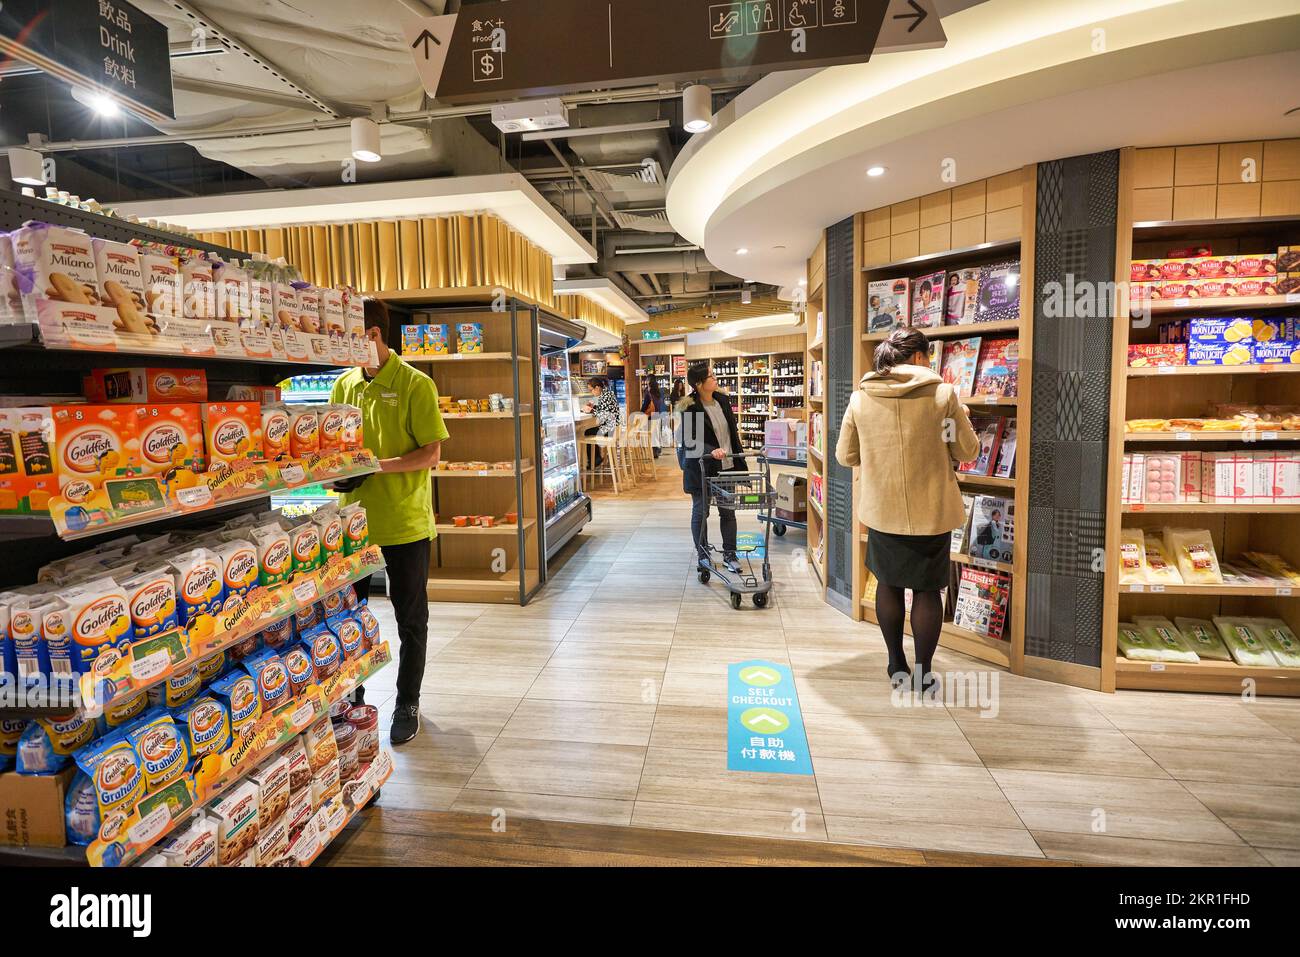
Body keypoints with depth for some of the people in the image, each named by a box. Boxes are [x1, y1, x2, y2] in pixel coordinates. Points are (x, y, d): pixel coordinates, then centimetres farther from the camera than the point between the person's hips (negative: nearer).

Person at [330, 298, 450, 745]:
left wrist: (379, 465, -23)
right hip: (355, 517, 5)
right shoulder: (344, 384, 7)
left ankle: (408, 704, 27)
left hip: (405, 522, -5)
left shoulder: (415, 384, -9)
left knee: (410, 620, 9)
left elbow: (431, 453, -12)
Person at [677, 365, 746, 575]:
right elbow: (689, 441, -19)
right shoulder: (689, 408, -15)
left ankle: (729, 554, 21)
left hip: (726, 466, 5)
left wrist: (739, 459, 15)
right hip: (700, 468, -5)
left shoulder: (723, 400, 4)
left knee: (728, 511, 9)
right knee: (700, 511, 8)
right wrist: (711, 451, -35)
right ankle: (703, 556, 22)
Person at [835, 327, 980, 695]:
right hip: (932, 512, -2)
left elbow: (846, 456, 2)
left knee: (888, 584, 18)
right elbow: (968, 450, -3)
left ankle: (897, 666, 30)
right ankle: (923, 673, 22)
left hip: (882, 511, 2)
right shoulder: (942, 393, -10)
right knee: (927, 589, 12)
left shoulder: (861, 397, -3)